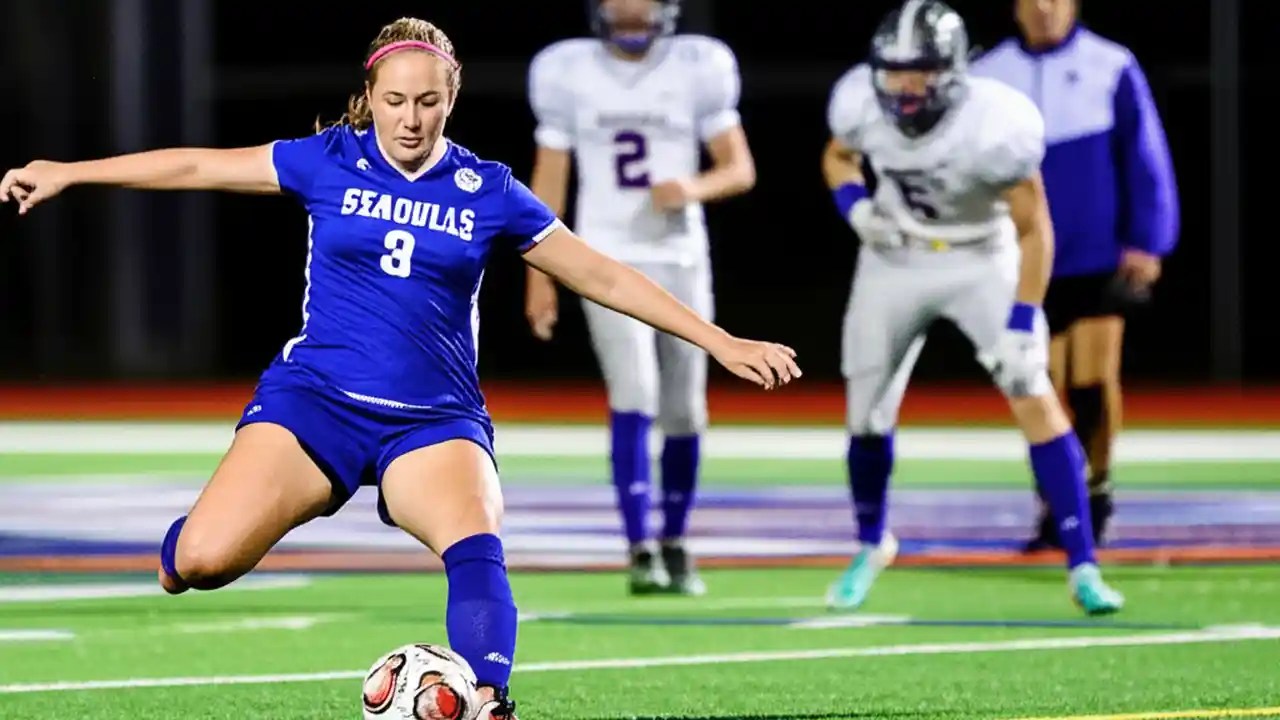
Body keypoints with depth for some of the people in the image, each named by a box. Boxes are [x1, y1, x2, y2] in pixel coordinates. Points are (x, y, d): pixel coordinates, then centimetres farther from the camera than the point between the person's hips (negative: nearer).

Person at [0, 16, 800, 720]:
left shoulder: (488, 192, 2)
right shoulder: (328, 162, 1)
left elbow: (604, 277, 6)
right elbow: (200, 165, 7)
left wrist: (720, 342, 4)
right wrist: (67, 173, 9)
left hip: (435, 421, 0)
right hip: (315, 399, 0)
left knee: (477, 546, -31)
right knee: (201, 560, -18)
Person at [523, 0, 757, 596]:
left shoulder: (695, 69, -1)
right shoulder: (567, 73, 0)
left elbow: (741, 168, 2)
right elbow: (548, 179, 5)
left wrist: (695, 189, -20)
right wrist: (539, 275, 2)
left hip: (681, 260, 2)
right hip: (607, 261, -2)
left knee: (684, 413, 6)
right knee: (635, 395, -18)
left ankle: (675, 544, 25)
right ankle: (640, 550, -20)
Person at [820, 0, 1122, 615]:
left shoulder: (996, 125, -30)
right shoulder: (864, 103, -19)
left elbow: (1033, 231, -19)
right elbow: (838, 158, 6)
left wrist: (1021, 325, -22)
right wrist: (856, 207, -15)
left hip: (981, 262, -3)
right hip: (895, 260, 3)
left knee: (1034, 399, -15)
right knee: (867, 413, 8)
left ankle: (1082, 568, -12)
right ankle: (870, 543, 37)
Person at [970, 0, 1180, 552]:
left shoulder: (1112, 69, -5)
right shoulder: (988, 77, 2)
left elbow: (1145, 159, -2)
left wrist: (1147, 243, -6)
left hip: (1101, 259, -2)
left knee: (1094, 380, -6)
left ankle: (1097, 489, 15)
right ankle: (1056, 508, 14)